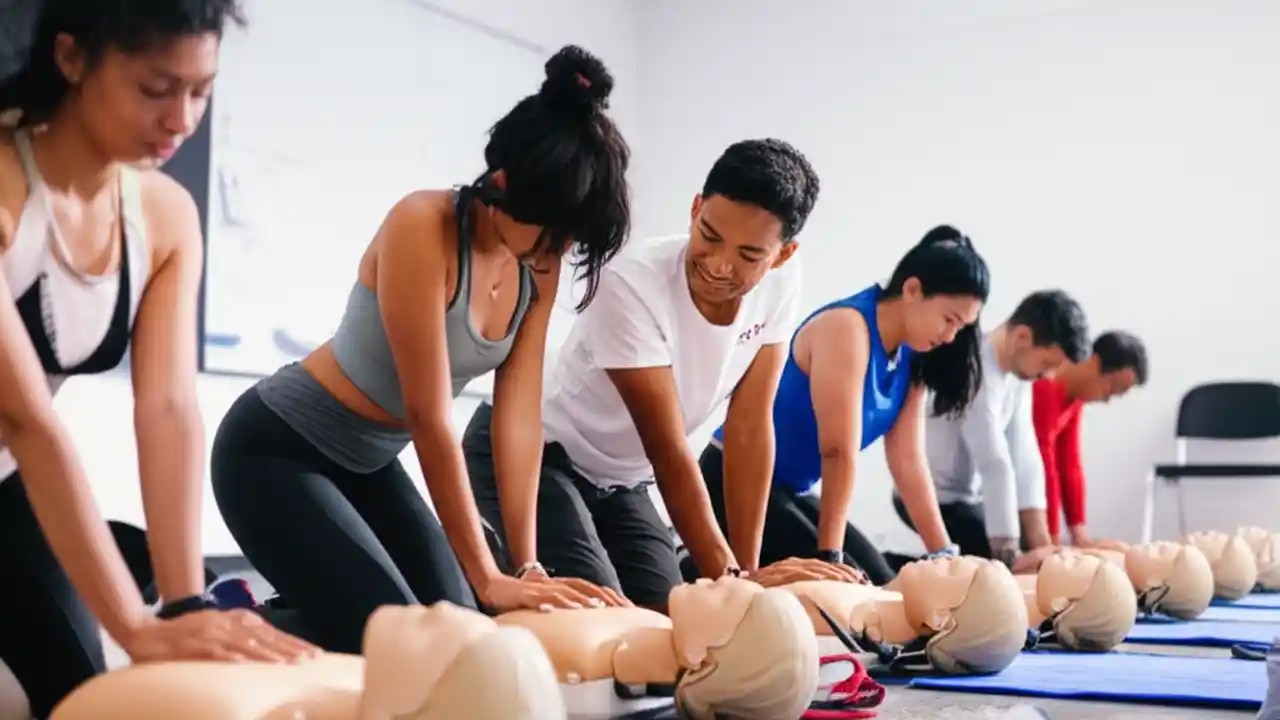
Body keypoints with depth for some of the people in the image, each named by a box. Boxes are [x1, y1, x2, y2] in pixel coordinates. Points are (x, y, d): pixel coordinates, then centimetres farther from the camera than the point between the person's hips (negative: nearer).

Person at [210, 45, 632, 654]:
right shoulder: (423, 226, -27)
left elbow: (519, 414, -7)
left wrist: (527, 563, -13)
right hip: (275, 449, -7)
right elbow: (429, 416, -28)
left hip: (371, 463, 8)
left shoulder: (539, 266, -6)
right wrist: (487, 577, -25)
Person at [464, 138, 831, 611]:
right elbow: (669, 452, -27)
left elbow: (751, 429, -10)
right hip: (534, 454, -6)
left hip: (620, 480, 6)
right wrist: (726, 575, -28)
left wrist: (746, 570, -12)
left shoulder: (781, 283, -14)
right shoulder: (633, 285, -30)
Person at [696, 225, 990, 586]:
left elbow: (909, 461, 3)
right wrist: (829, 557, -30)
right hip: (738, 483, -9)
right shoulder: (847, 329, -22)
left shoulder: (910, 360, 4)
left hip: (793, 491, 9)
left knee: (880, 585, 8)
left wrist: (944, 554, 0)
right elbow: (840, 453, -28)